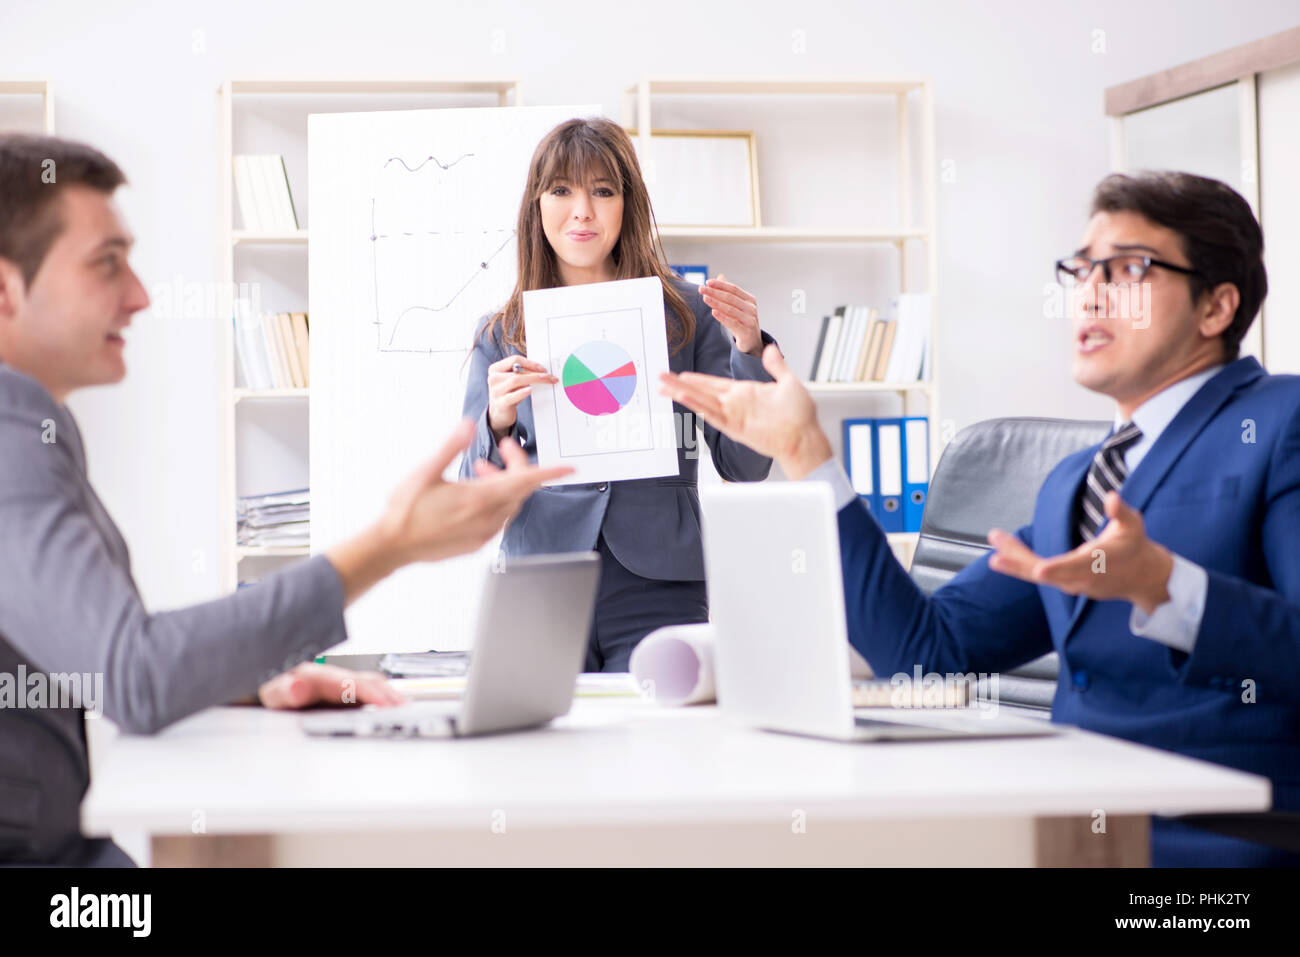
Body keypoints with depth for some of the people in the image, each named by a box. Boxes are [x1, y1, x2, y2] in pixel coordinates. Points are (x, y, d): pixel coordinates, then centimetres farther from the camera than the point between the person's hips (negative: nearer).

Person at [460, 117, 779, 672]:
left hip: (659, 590, -1)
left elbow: (744, 468, 4)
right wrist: (497, 422, -14)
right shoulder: (500, 337, 10)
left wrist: (749, 351, -9)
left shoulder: (685, 314, 6)